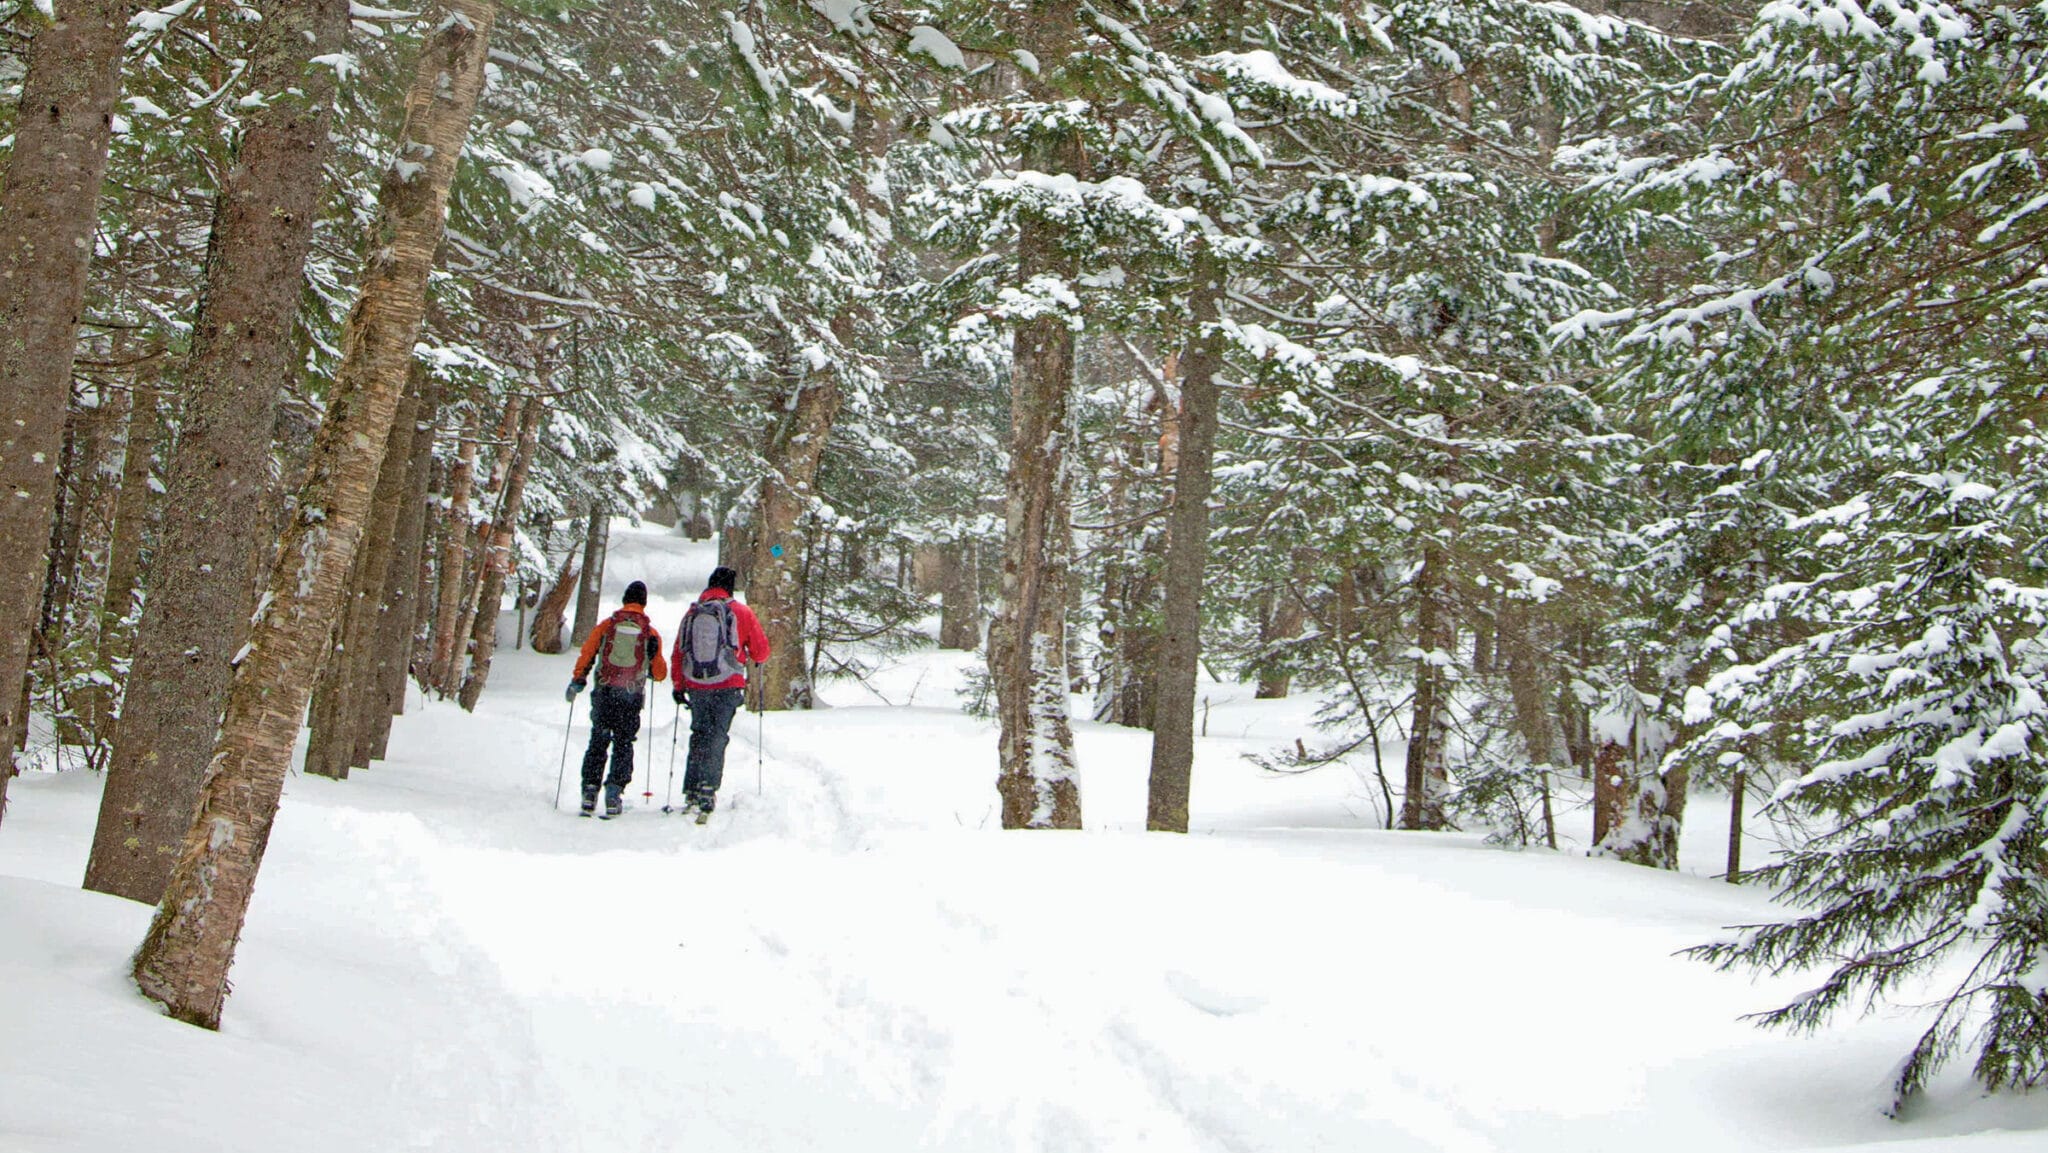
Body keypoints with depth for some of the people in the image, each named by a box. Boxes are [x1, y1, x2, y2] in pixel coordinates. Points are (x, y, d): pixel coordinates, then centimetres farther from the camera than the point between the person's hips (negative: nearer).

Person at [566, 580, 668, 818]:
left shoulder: (606, 625, 4)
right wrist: (649, 672, 29)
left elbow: (586, 654, 0)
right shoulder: (650, 633, 4)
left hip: (604, 694, 1)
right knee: (623, 744, 7)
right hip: (631, 698, -1)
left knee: (598, 742, 8)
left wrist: (577, 681, 7)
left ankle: (590, 790, 2)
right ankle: (614, 791, -4)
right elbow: (660, 673, 7)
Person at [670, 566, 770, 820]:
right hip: (727, 687, -3)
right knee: (717, 737, -1)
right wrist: (751, 657, 27)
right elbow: (760, 651, 4)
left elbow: (678, 653, 12)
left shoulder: (692, 613, 9)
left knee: (699, 735, 15)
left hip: (696, 687, 3)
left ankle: (691, 791, 14)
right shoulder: (740, 612, -1)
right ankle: (707, 790, -10)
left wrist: (679, 686, 20)